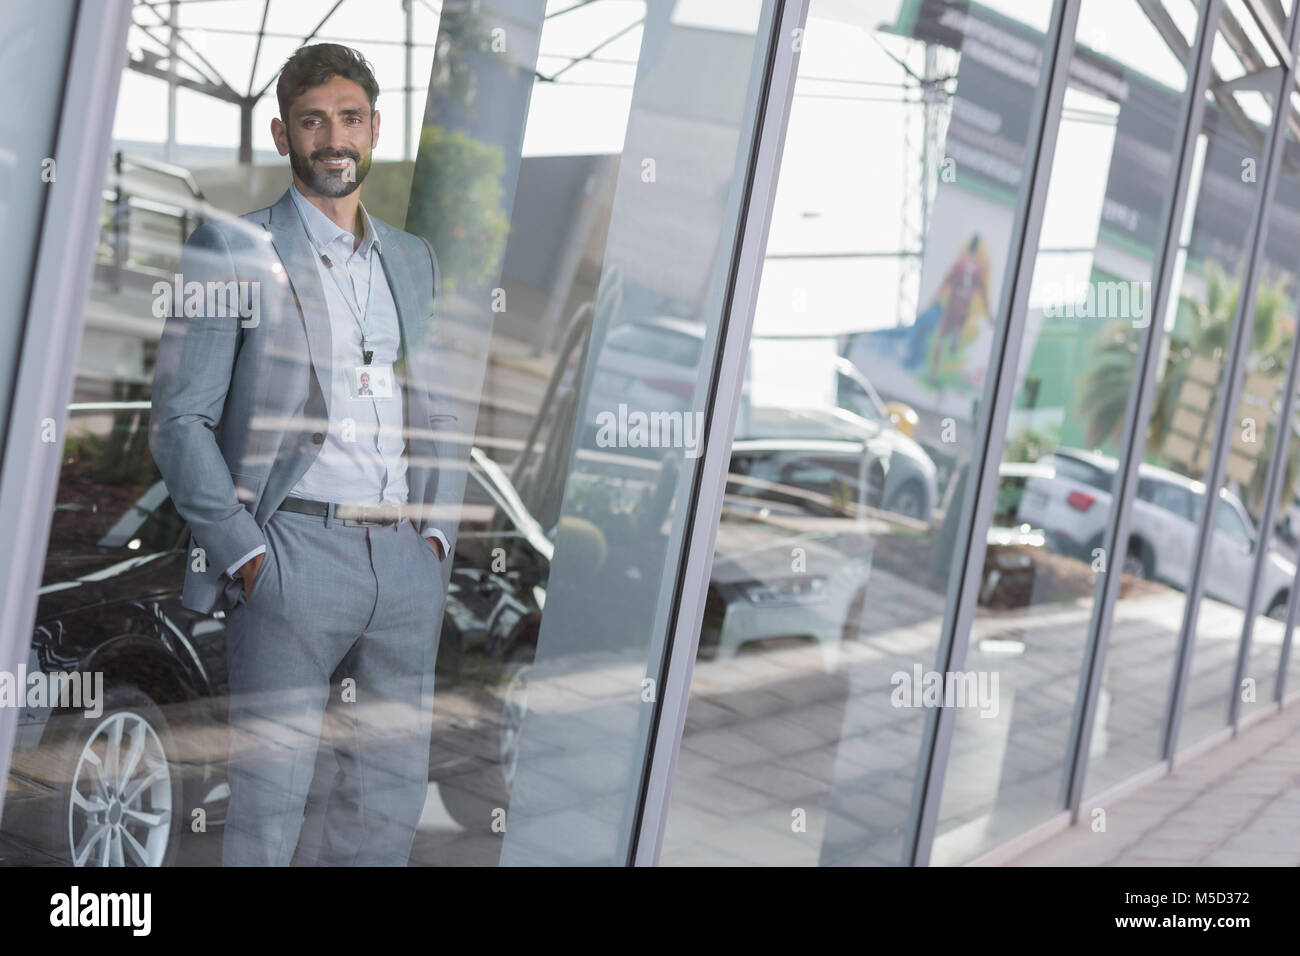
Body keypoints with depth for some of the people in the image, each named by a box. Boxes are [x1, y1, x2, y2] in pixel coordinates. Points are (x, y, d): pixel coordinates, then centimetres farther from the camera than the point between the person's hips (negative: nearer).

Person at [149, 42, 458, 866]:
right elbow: (180, 420, -3)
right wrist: (244, 551, -12)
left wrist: (438, 530, 7)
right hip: (294, 551, -5)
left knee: (395, 789, 9)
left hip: (408, 560, 5)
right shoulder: (232, 249, 1)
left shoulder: (416, 261, 17)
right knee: (269, 793, -4)